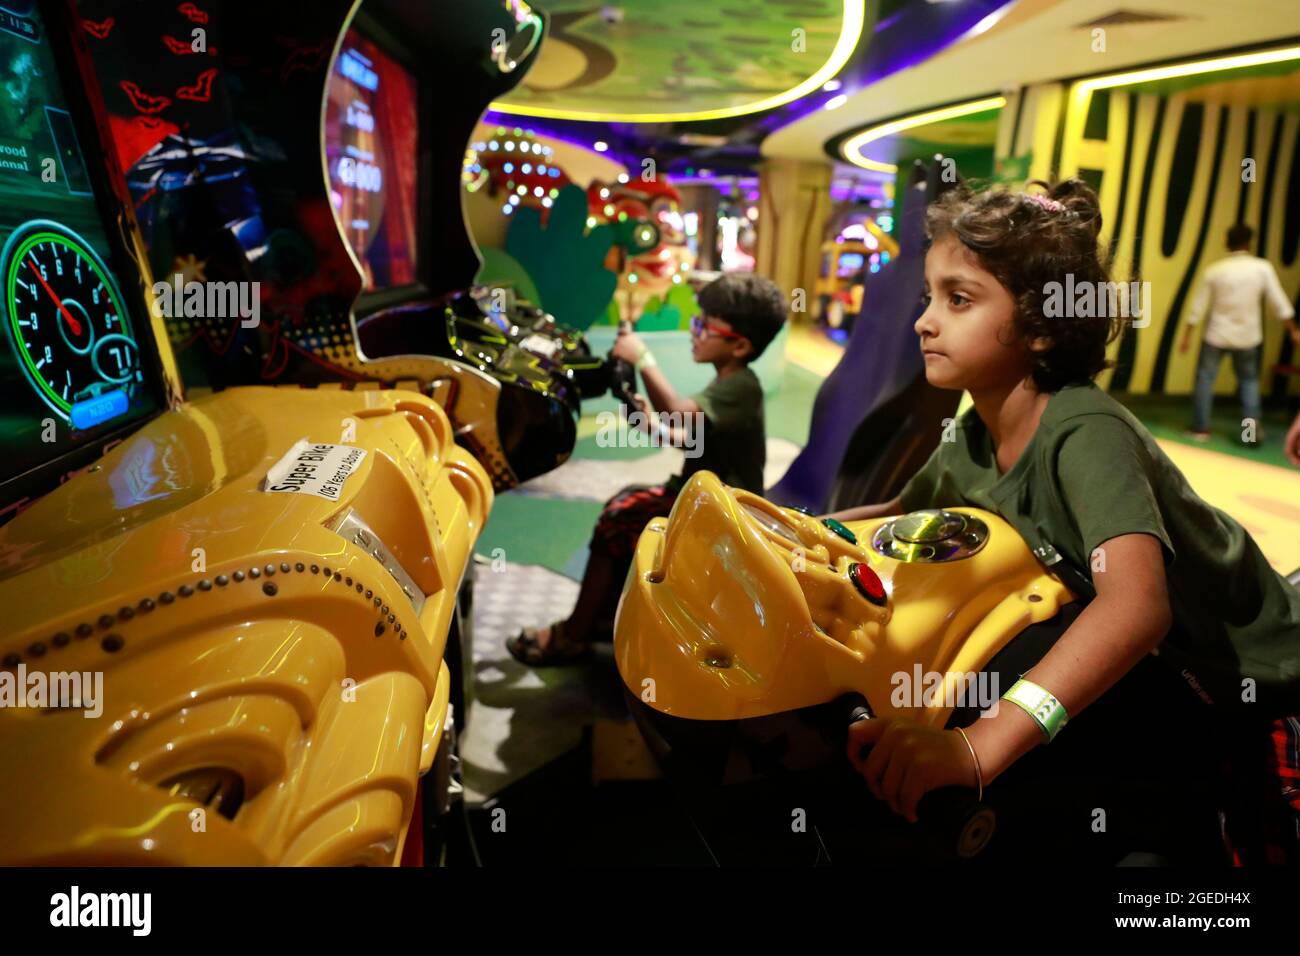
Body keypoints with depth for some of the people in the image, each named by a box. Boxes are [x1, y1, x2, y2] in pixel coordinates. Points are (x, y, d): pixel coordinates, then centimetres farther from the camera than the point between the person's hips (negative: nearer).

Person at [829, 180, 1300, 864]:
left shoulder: (1086, 432, -33)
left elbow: (1136, 605, -47)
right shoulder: (973, 439, -10)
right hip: (1162, 676, 6)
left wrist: (976, 747, -57)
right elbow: (900, 515, 9)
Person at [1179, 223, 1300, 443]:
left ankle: (1201, 428, 7)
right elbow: (1278, 302, -5)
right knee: (1249, 379, 16)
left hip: (1217, 335, -1)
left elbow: (1199, 305, -3)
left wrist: (1187, 335, 5)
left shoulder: (1214, 271, -6)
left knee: (1205, 378, 8)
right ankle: (1252, 420, -1)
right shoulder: (1263, 268, -7)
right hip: (1247, 336, 1)